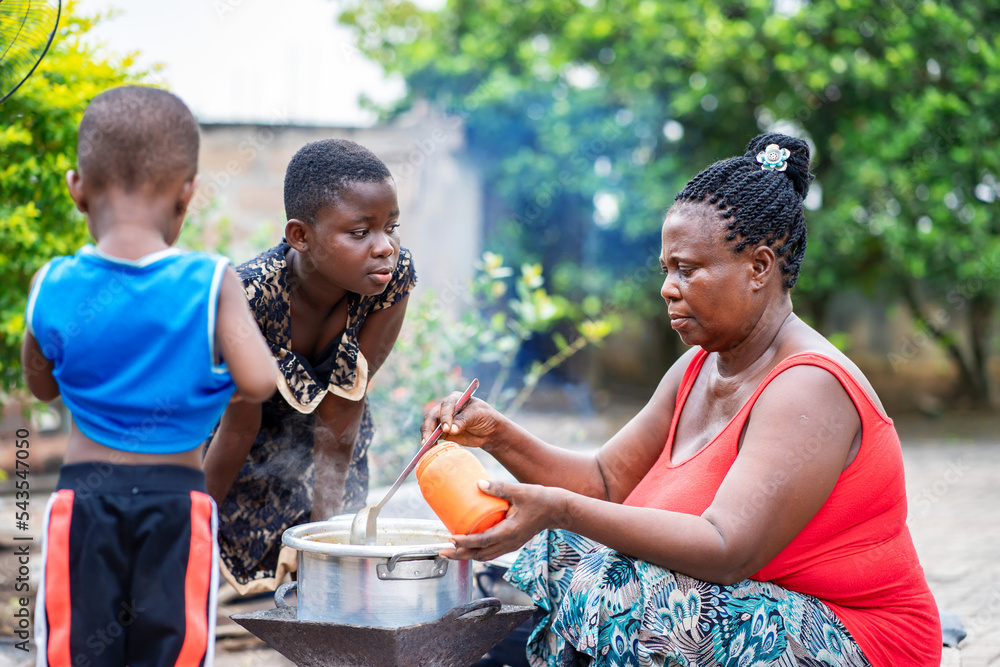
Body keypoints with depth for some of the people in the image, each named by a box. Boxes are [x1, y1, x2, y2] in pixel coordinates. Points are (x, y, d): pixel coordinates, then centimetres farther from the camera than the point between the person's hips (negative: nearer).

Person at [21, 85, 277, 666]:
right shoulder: (211, 284, -10)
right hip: (176, 493, -1)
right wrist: (220, 383, 5)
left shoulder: (54, 287, -4)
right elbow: (259, 382, -16)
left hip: (85, 489, 1)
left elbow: (42, 384, 11)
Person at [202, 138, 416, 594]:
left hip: (328, 464, 3)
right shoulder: (251, 295, -36)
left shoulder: (394, 275, -26)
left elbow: (340, 419, -20)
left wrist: (321, 532, -15)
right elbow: (239, 430, -23)